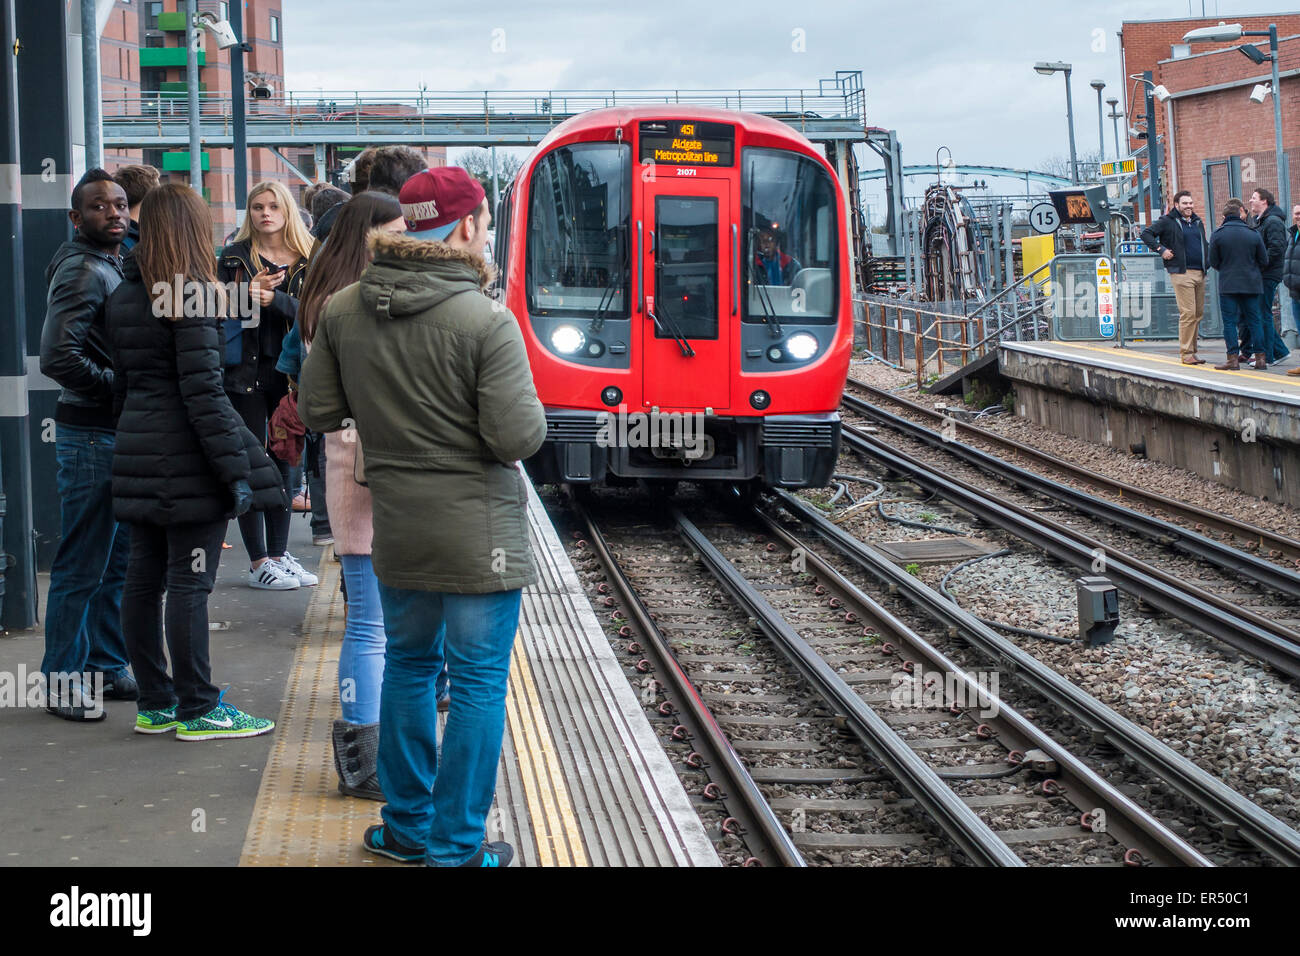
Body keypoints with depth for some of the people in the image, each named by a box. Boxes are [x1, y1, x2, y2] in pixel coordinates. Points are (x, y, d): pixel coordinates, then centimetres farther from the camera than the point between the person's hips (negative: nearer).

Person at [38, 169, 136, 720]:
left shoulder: (112, 267, 15)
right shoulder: (82, 271, -15)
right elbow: (58, 358, -27)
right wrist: (122, 388, -17)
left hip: (116, 432, 10)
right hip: (90, 433, -10)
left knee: (117, 561, 16)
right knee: (81, 566, -3)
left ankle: (106, 668, 25)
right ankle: (62, 682, 5)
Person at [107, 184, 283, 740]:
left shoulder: (124, 296, 11)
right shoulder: (192, 293, -13)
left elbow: (122, 383, 15)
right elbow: (203, 389, -18)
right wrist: (235, 470, -17)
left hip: (138, 455, 8)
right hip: (186, 461, -8)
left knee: (144, 580, 10)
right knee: (189, 584, -3)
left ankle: (155, 703, 19)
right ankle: (197, 710, 3)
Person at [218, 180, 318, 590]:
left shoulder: (307, 260, 6)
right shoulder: (235, 256, 2)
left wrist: (274, 298, -23)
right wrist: (248, 292, -20)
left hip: (288, 371, 3)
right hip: (246, 370, -3)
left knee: (282, 461, 10)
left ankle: (279, 553, 18)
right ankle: (258, 561, 3)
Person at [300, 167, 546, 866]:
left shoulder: (342, 310, -1)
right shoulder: (487, 322, -18)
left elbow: (318, 413, 4)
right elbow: (518, 438, -19)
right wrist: (530, 406, 2)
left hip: (395, 526, 6)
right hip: (478, 532, -5)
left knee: (408, 664, 21)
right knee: (477, 680, 5)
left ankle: (407, 826, 30)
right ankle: (456, 847, 10)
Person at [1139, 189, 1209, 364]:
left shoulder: (1197, 222, 19)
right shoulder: (1167, 221, -2)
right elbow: (1146, 233, -5)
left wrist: (1206, 261, 18)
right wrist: (1161, 249, -12)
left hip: (1200, 273, 7)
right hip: (1181, 273, -7)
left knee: (1199, 313, 7)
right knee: (1188, 313, -12)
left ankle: (1192, 351, 14)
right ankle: (1186, 353, -9)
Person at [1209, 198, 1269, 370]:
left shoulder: (1217, 234, -4)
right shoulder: (1253, 234, 0)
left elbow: (1213, 262, 0)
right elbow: (1264, 261, 4)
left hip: (1228, 285, -2)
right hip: (1251, 284, 2)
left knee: (1229, 321, 1)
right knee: (1254, 320, 8)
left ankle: (1233, 358, -4)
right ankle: (1260, 357, 8)